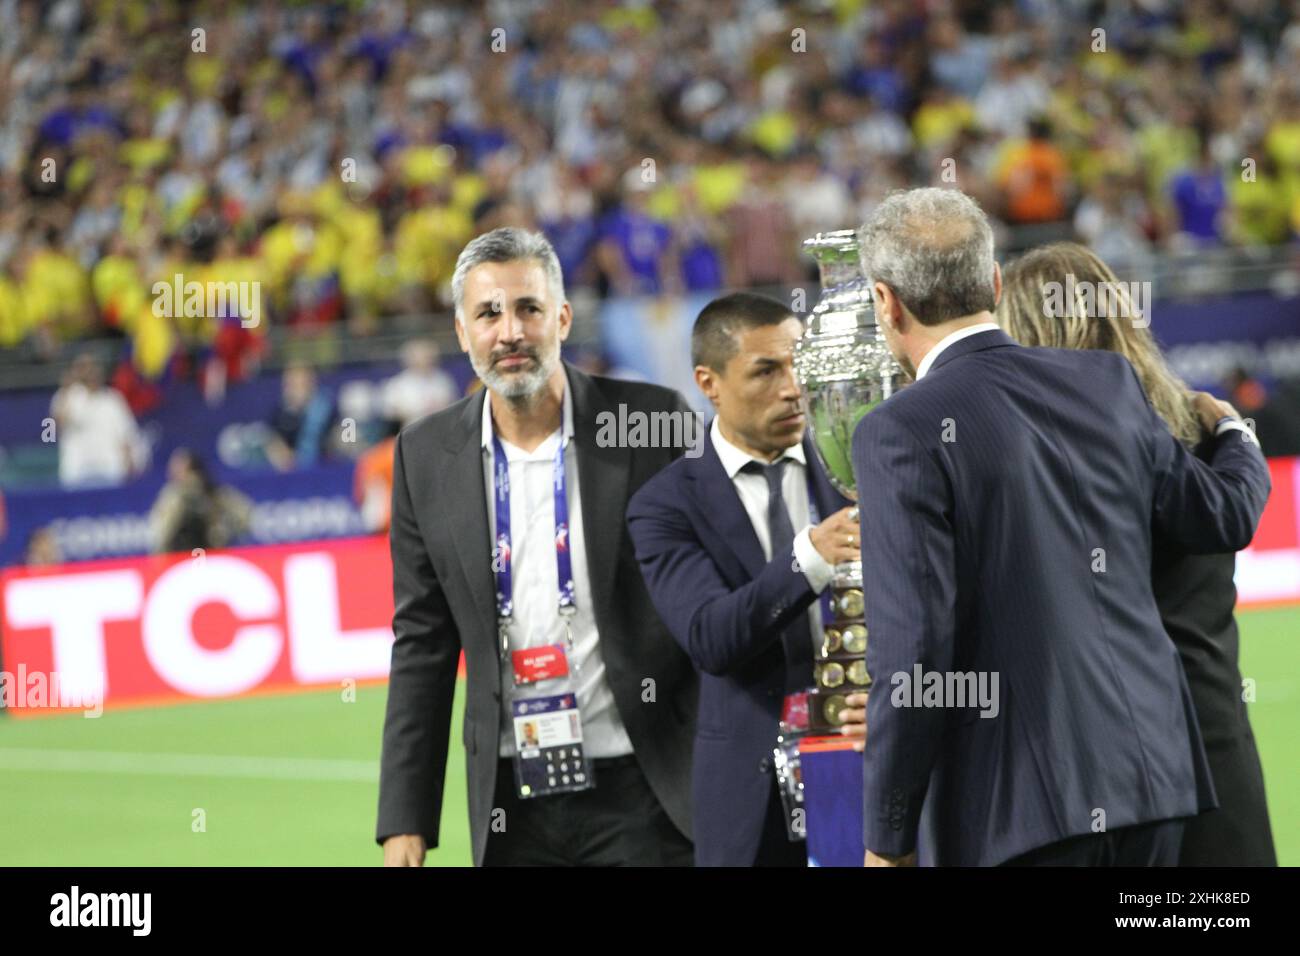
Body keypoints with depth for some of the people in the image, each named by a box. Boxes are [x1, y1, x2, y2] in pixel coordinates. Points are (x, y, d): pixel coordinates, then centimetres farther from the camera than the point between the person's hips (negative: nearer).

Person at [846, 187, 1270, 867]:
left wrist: (886, 839, -8)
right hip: (1149, 778, 6)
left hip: (1015, 808, -6)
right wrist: (1232, 432, 43)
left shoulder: (901, 434, -11)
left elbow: (914, 651, -16)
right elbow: (1226, 517, 20)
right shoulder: (1107, 384, 7)